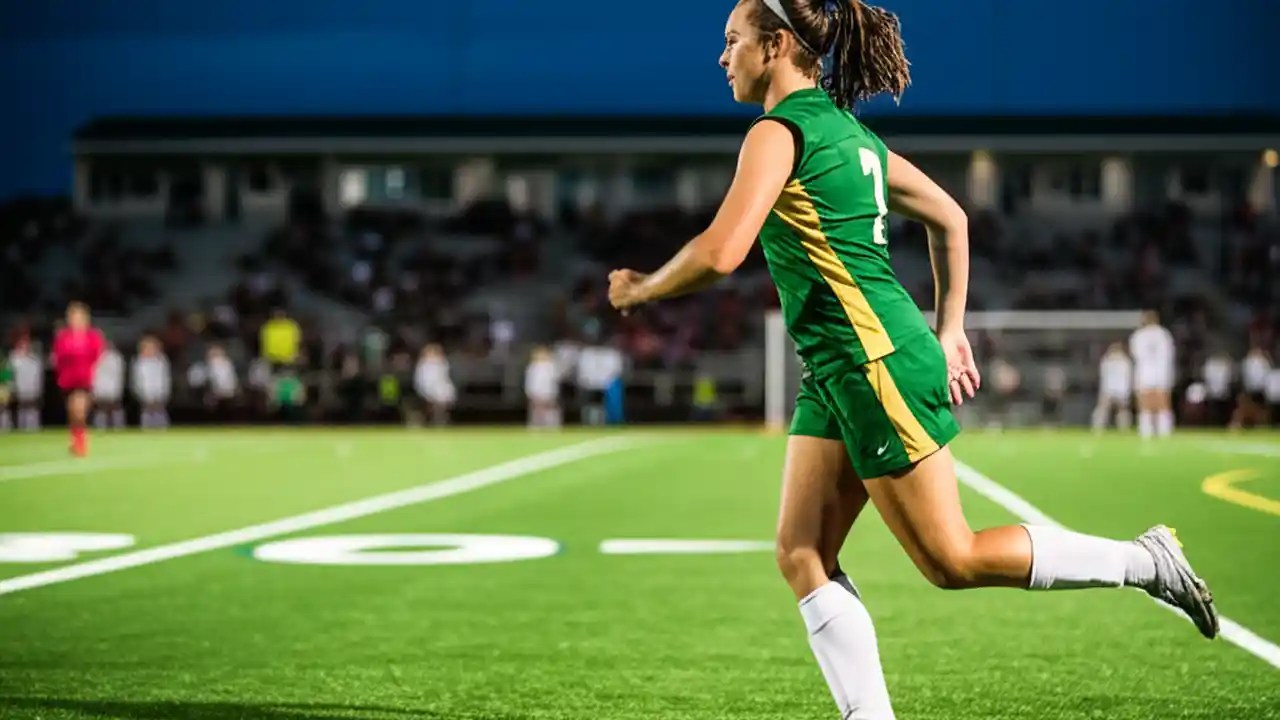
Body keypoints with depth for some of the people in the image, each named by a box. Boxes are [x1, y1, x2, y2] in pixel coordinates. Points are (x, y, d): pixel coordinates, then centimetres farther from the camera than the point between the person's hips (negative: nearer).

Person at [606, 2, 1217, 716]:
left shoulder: (779, 131, -12)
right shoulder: (847, 130, 16)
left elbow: (720, 253, -23)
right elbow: (951, 217, 22)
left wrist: (640, 288, -6)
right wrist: (950, 329, 24)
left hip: (877, 362, -10)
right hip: (838, 371, 10)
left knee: (953, 560, -1)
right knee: (802, 554, 4)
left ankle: (1147, 560, 10)